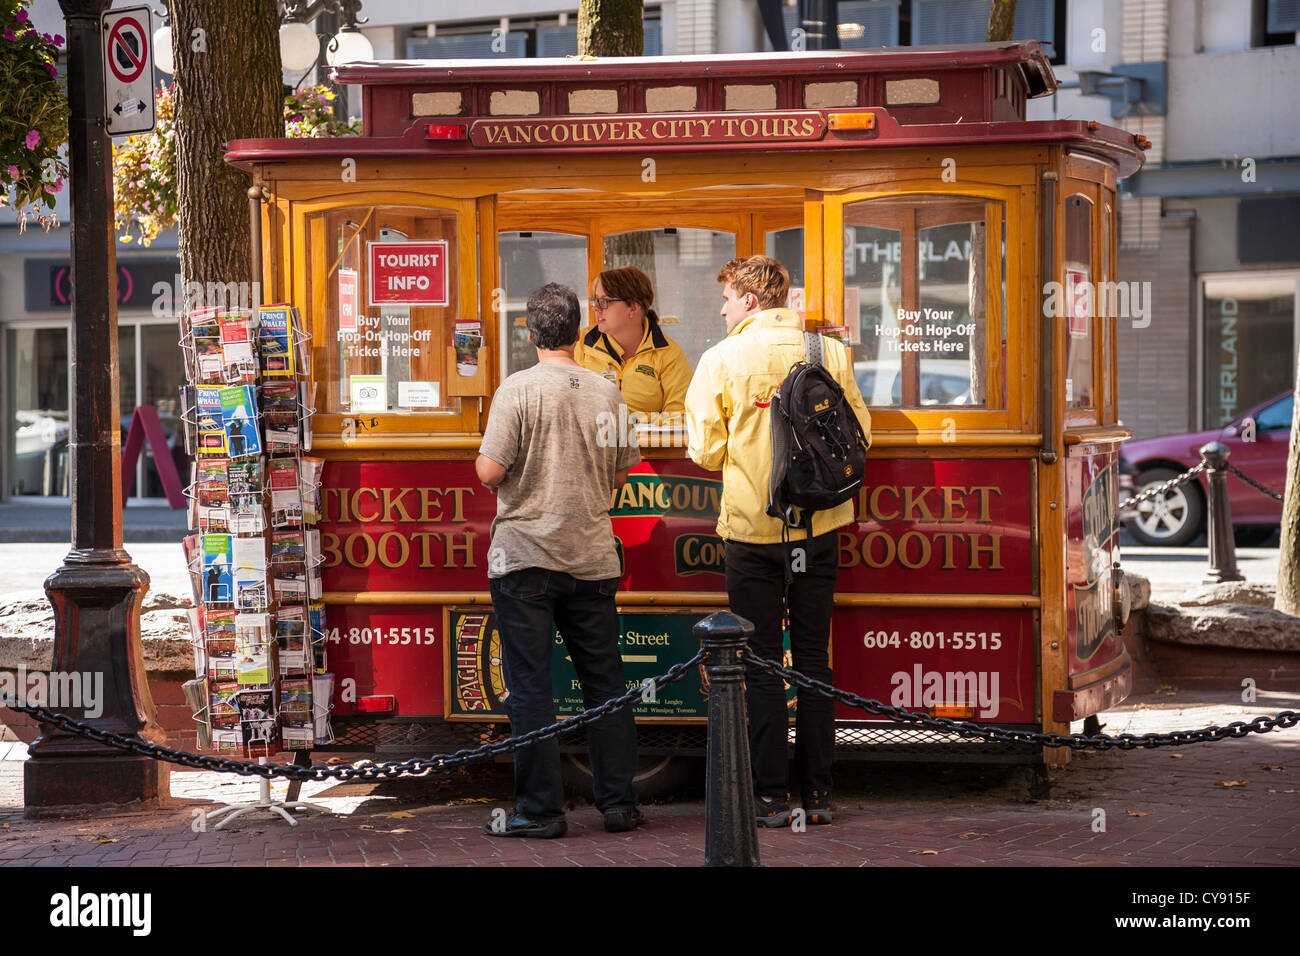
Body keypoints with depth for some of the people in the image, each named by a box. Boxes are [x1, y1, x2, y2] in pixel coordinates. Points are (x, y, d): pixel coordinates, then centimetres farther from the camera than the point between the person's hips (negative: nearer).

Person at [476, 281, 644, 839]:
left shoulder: (518, 389, -10)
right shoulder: (606, 393, 2)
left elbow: (489, 472, -13)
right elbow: (621, 475, 11)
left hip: (525, 557, -4)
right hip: (592, 557, 4)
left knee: (530, 686, 1)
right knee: (604, 682, 10)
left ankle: (541, 809, 2)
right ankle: (619, 803, 13)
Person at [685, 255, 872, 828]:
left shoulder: (722, 359, -6)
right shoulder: (830, 353, 1)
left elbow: (706, 452, -6)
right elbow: (859, 432, 6)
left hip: (752, 528, -3)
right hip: (818, 523, 3)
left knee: (762, 663, 4)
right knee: (813, 657, 9)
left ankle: (771, 796, 5)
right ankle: (818, 792, 10)